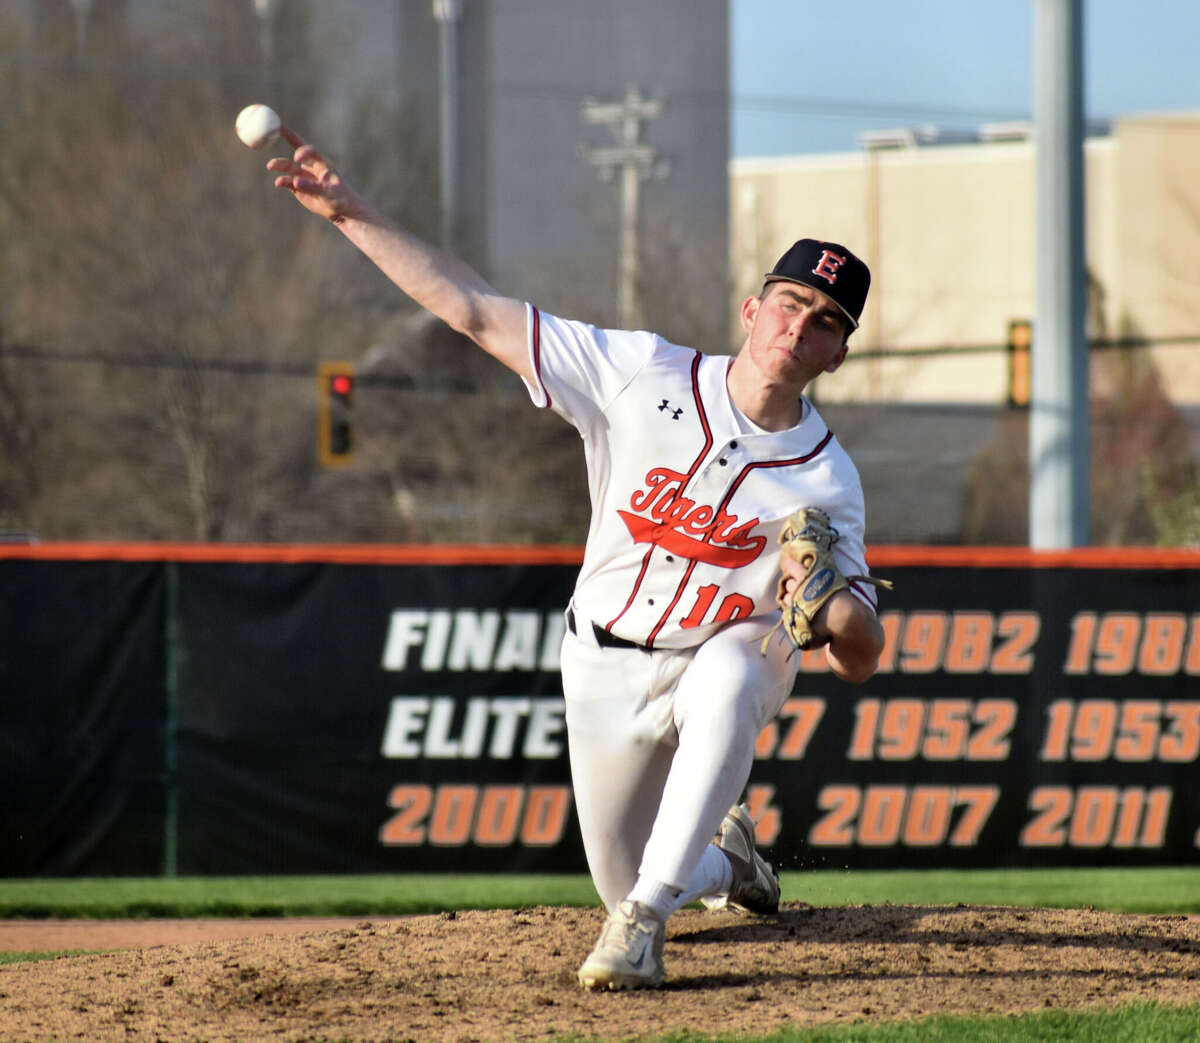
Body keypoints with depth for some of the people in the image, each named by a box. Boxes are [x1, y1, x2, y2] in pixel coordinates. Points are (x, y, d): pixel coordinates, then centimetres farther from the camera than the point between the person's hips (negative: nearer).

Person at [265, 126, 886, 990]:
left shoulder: (827, 480, -18)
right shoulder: (644, 376, -17)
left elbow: (863, 660, -14)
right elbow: (477, 311, -18)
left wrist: (826, 601, -38)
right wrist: (352, 213, -23)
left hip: (732, 652, -2)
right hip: (607, 666, 2)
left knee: (726, 682, -40)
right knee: (623, 878, 10)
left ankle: (643, 921, -35)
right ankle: (724, 856, 48)